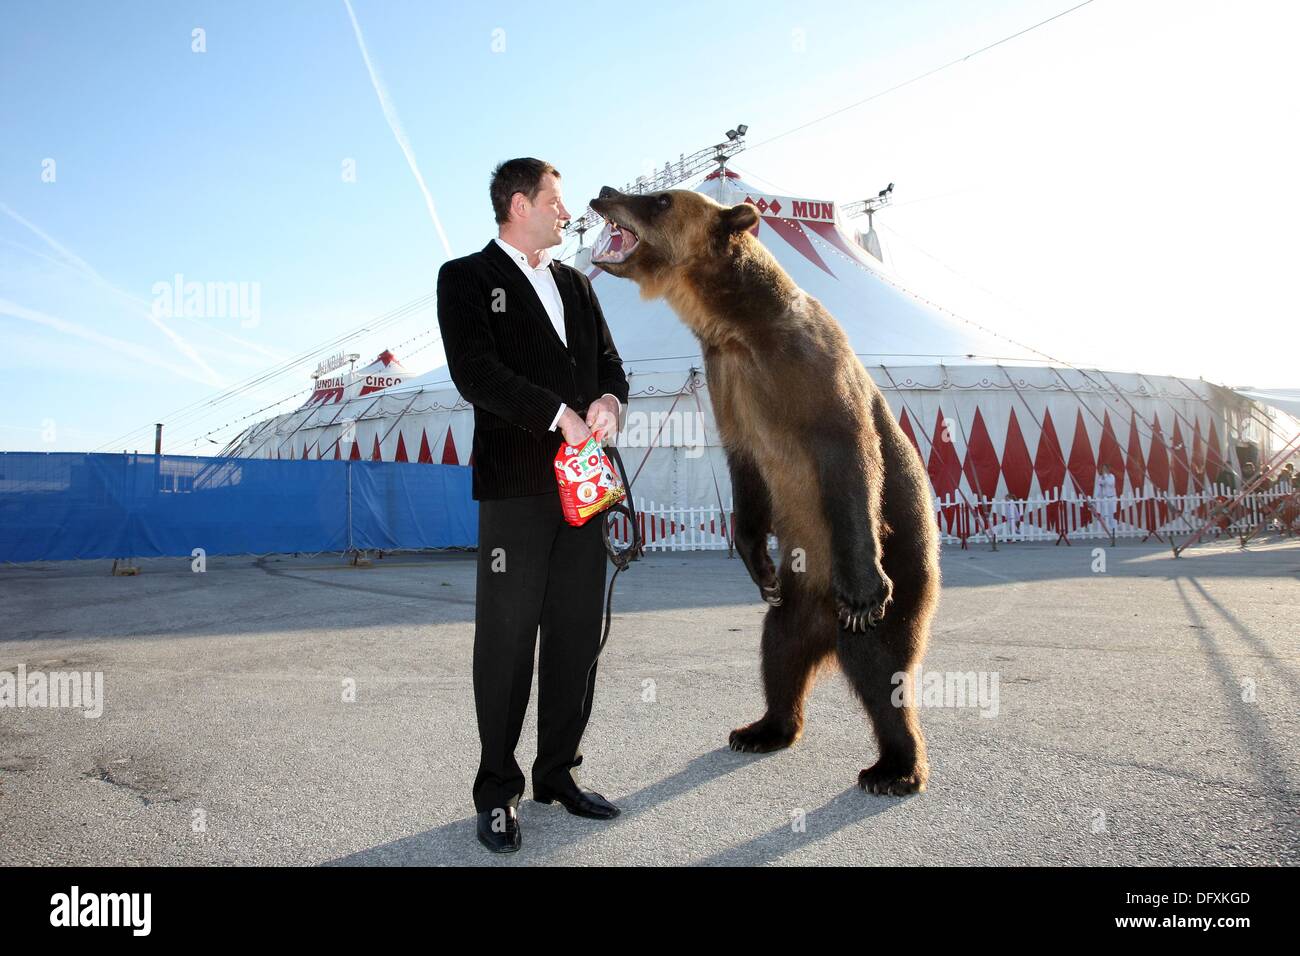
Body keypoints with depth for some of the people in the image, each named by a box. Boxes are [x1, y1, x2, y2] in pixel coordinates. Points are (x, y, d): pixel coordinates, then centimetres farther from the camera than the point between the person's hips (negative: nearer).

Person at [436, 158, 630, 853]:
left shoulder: (575, 283, 21)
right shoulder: (466, 278, 2)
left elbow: (608, 360, 18)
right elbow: (475, 373, -12)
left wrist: (610, 400, -5)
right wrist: (560, 415, -14)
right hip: (515, 484, -6)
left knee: (577, 636, 9)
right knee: (507, 639, 0)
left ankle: (558, 773, 22)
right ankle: (497, 792, 12)